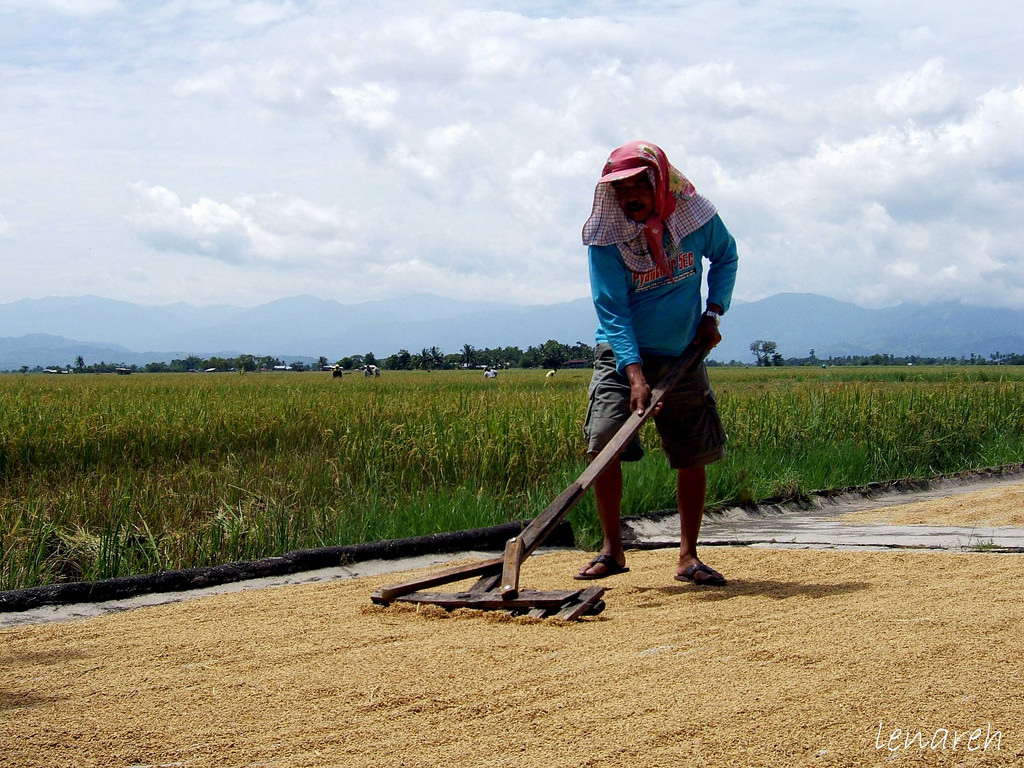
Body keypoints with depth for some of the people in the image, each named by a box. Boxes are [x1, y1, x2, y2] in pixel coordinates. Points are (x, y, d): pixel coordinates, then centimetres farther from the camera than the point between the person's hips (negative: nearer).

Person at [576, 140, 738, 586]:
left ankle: (688, 557, 16)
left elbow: (725, 258, 13)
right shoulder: (605, 238, -15)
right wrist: (635, 374, -32)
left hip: (684, 356, 2)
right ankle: (612, 551, -3)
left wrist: (713, 312, -1)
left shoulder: (696, 218, -9)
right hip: (624, 355, -2)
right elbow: (611, 312, -20)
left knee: (693, 458, 3)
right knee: (603, 444, -18)